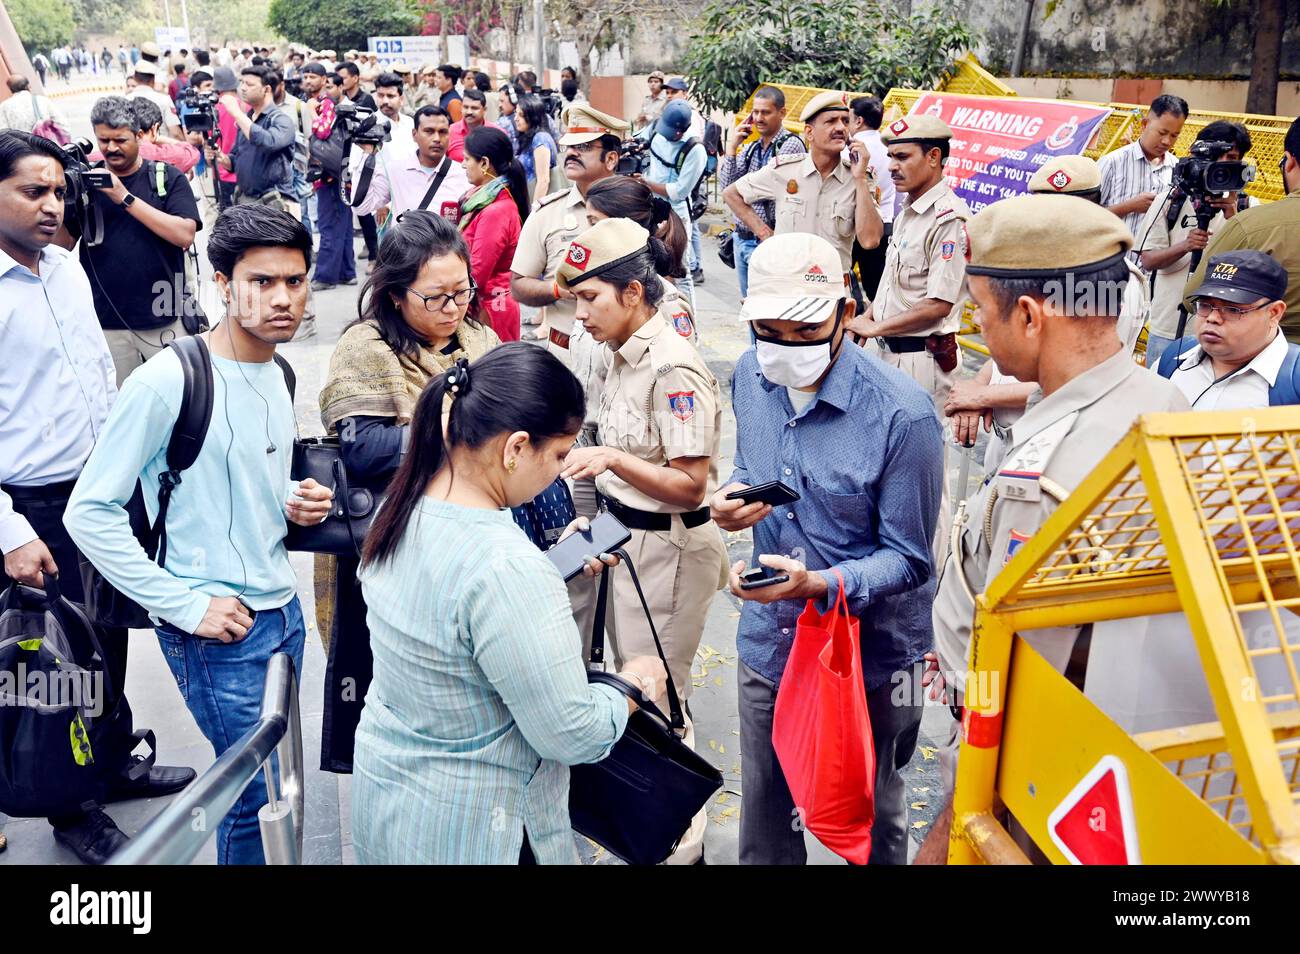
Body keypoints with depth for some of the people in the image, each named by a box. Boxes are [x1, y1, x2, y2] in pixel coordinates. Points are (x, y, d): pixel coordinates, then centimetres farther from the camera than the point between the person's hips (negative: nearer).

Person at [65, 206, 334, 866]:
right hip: (219, 630, -7)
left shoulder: (279, 374, 6)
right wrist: (184, 606, -18)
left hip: (283, 609, 7)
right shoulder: (167, 380, -18)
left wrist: (295, 501, -1)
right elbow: (90, 513, -16)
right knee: (260, 790, 3)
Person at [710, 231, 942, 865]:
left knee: (869, 817, 19)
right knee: (764, 812, 23)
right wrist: (732, 497, -11)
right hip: (769, 641, 5)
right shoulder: (750, 378, -6)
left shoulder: (902, 414, -24)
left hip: (868, 655, -4)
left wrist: (819, 585, -35)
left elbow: (908, 559, -19)